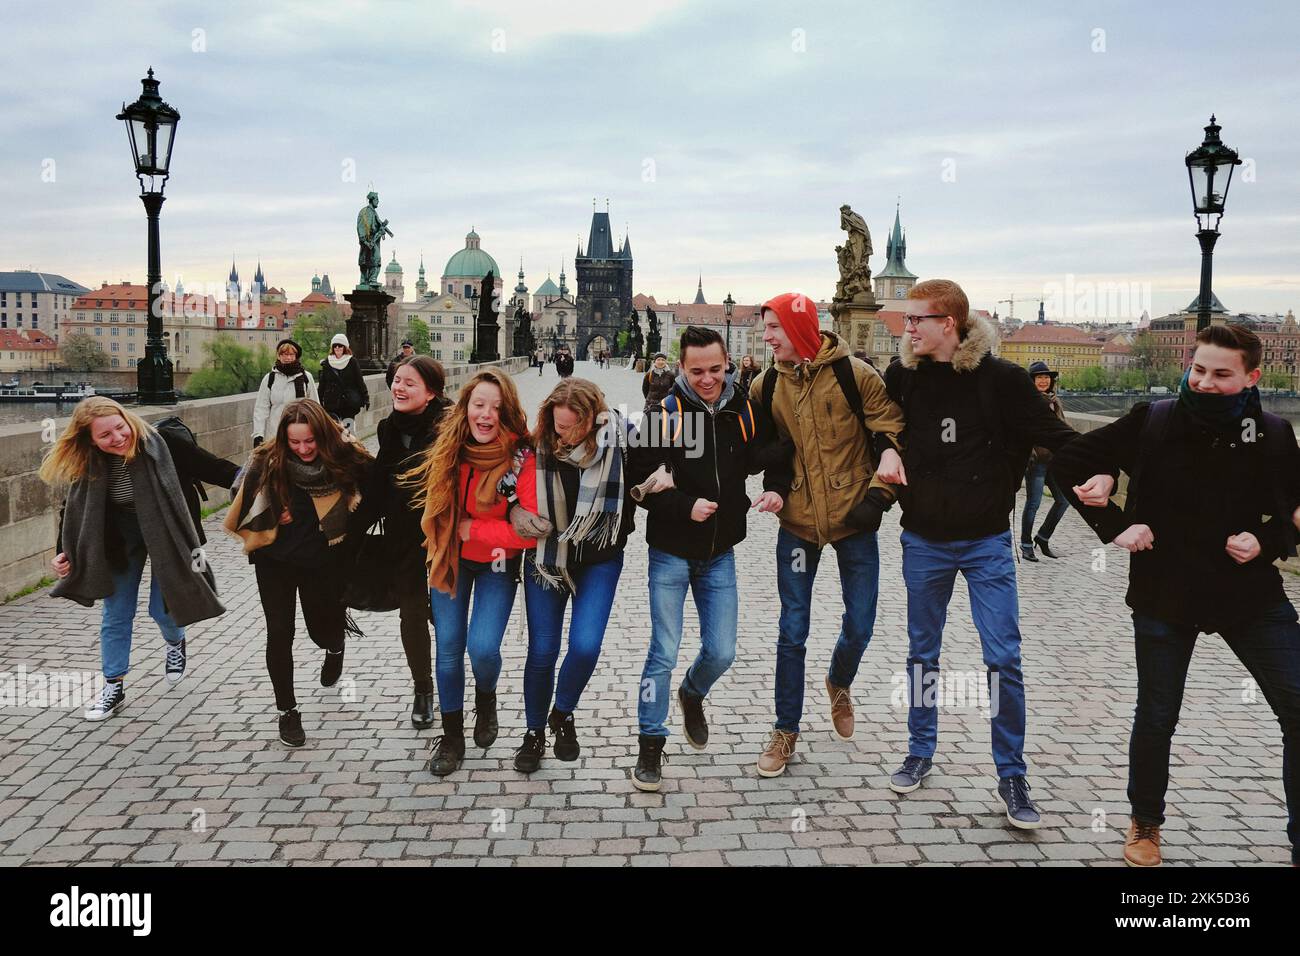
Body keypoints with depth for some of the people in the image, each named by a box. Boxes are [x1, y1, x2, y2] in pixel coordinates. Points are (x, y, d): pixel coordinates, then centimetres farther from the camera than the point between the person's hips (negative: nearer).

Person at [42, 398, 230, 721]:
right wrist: (62, 552, -8)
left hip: (167, 534, -3)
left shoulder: (161, 443, -27)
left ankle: (175, 643, 36)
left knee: (163, 608, 0)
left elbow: (207, 467, -22)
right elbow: (75, 511, -1)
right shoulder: (88, 464, -15)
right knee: (115, 614, 7)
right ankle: (113, 688, 22)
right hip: (120, 540, 3)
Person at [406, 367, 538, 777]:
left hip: (497, 564, -3)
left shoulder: (522, 459, -23)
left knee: (482, 648, -14)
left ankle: (486, 699, 23)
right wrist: (443, 540, 4)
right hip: (450, 559, 3)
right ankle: (451, 737, 23)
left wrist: (474, 529, -19)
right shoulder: (447, 449, -9)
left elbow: (534, 529, -24)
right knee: (448, 647, 5)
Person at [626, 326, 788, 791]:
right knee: (664, 652, -2)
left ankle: (692, 695, 41)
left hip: (720, 553, 3)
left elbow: (773, 459, 11)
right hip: (671, 552, -3)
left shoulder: (746, 413, -2)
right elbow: (639, 479, -12)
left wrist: (776, 489, -10)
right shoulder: (665, 415, -12)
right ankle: (650, 744, 14)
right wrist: (685, 506, -23)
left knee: (721, 652, 7)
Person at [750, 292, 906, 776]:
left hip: (852, 519, -1)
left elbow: (892, 427, -3)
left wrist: (879, 491, -10)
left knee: (859, 626, 7)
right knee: (792, 632, 5)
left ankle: (839, 683, 41)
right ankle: (786, 729, 20)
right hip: (797, 521, 2)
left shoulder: (852, 373, -9)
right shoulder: (766, 385, 0)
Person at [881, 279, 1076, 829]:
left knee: (1003, 657, -3)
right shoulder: (903, 377, -2)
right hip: (923, 540, 3)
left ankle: (1012, 775, 12)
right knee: (922, 651, 14)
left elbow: (1054, 436, -9)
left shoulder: (1001, 379, -11)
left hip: (987, 541, -3)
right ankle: (920, 754, 30)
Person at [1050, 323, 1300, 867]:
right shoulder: (1152, 423, -10)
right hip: (1164, 595, -1)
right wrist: (1115, 526, -11)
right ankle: (1145, 824, 34)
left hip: (1253, 595, 2)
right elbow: (1067, 464, -5)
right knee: (1157, 716, 10)